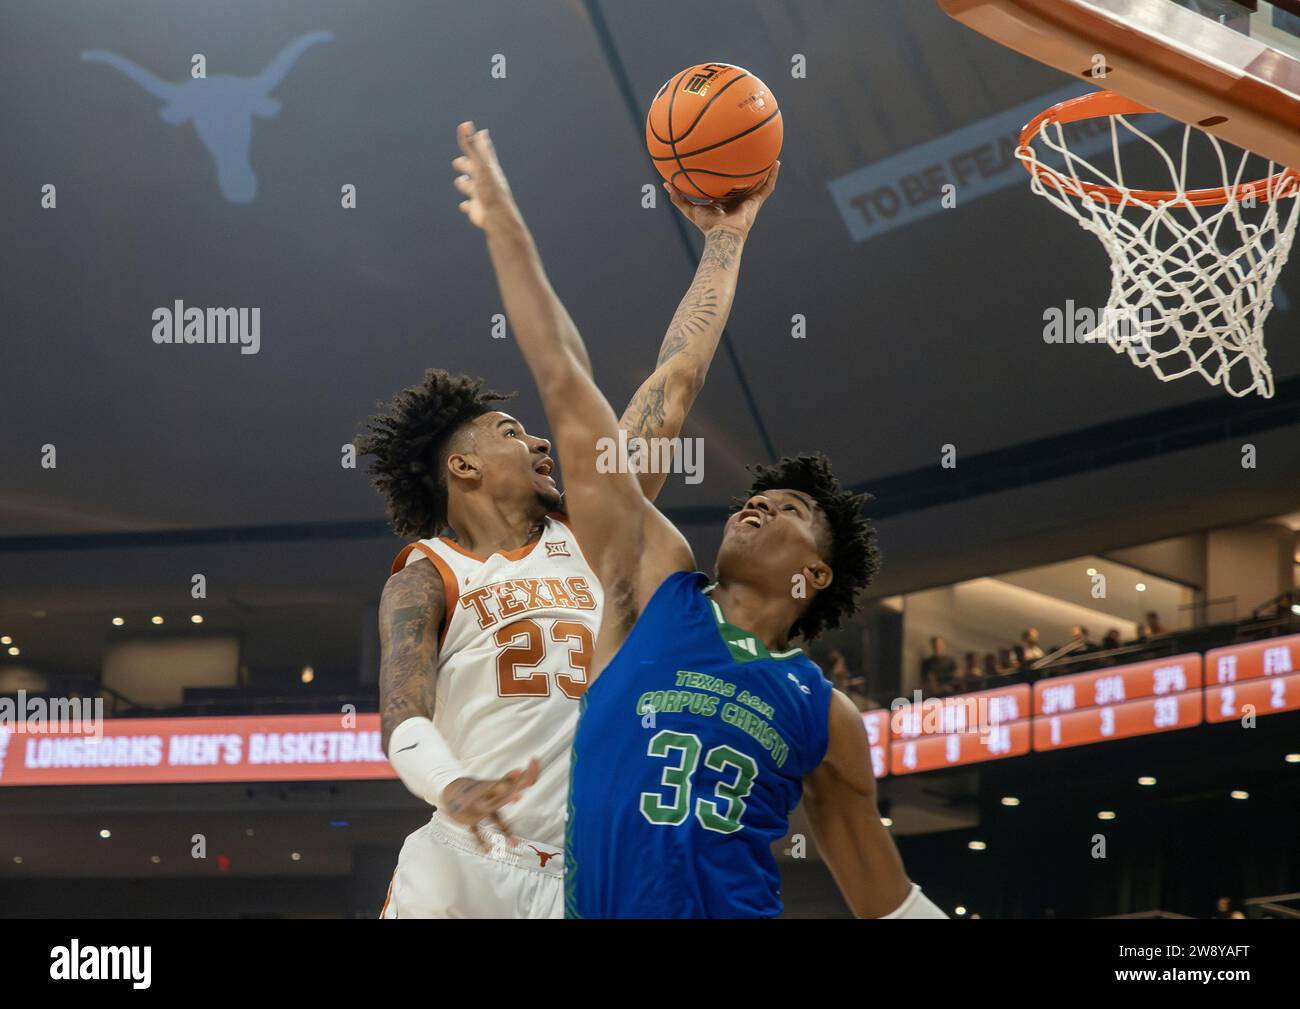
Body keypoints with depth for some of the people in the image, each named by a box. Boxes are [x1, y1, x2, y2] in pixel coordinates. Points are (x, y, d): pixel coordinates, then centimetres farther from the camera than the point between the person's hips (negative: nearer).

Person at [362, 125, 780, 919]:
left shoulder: (587, 537, 14)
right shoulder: (426, 579, 3)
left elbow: (675, 383, 17)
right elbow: (403, 713, -13)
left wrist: (727, 239, 20)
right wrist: (450, 788, -36)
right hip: (465, 867, -3)